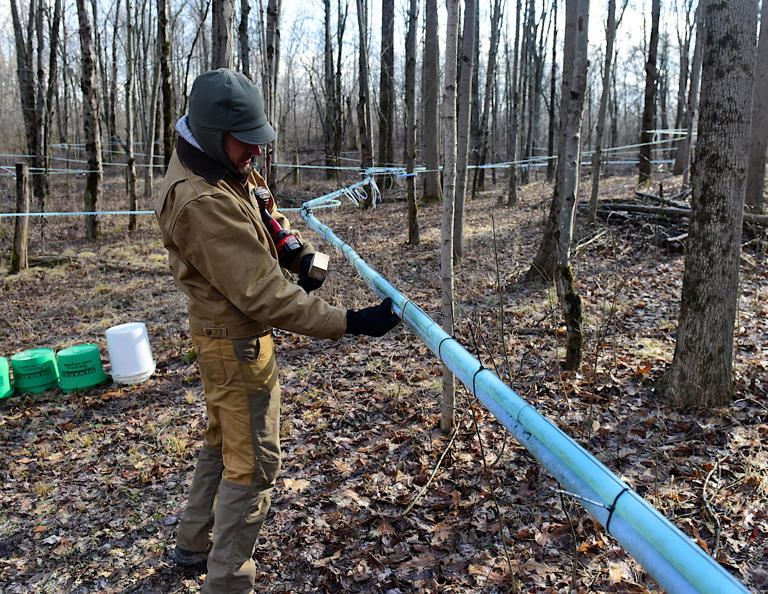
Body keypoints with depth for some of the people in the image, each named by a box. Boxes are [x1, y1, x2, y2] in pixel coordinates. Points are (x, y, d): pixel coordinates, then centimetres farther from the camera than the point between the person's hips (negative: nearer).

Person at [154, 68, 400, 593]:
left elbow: (269, 214, 14)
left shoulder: (227, 165, 1)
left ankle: (194, 543, 45)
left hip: (224, 332, 11)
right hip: (237, 343, -11)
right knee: (253, 465, 2)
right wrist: (349, 322, -33)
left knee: (223, 443, 25)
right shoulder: (203, 203, -30)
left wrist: (301, 252, -7)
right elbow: (263, 294, -33)